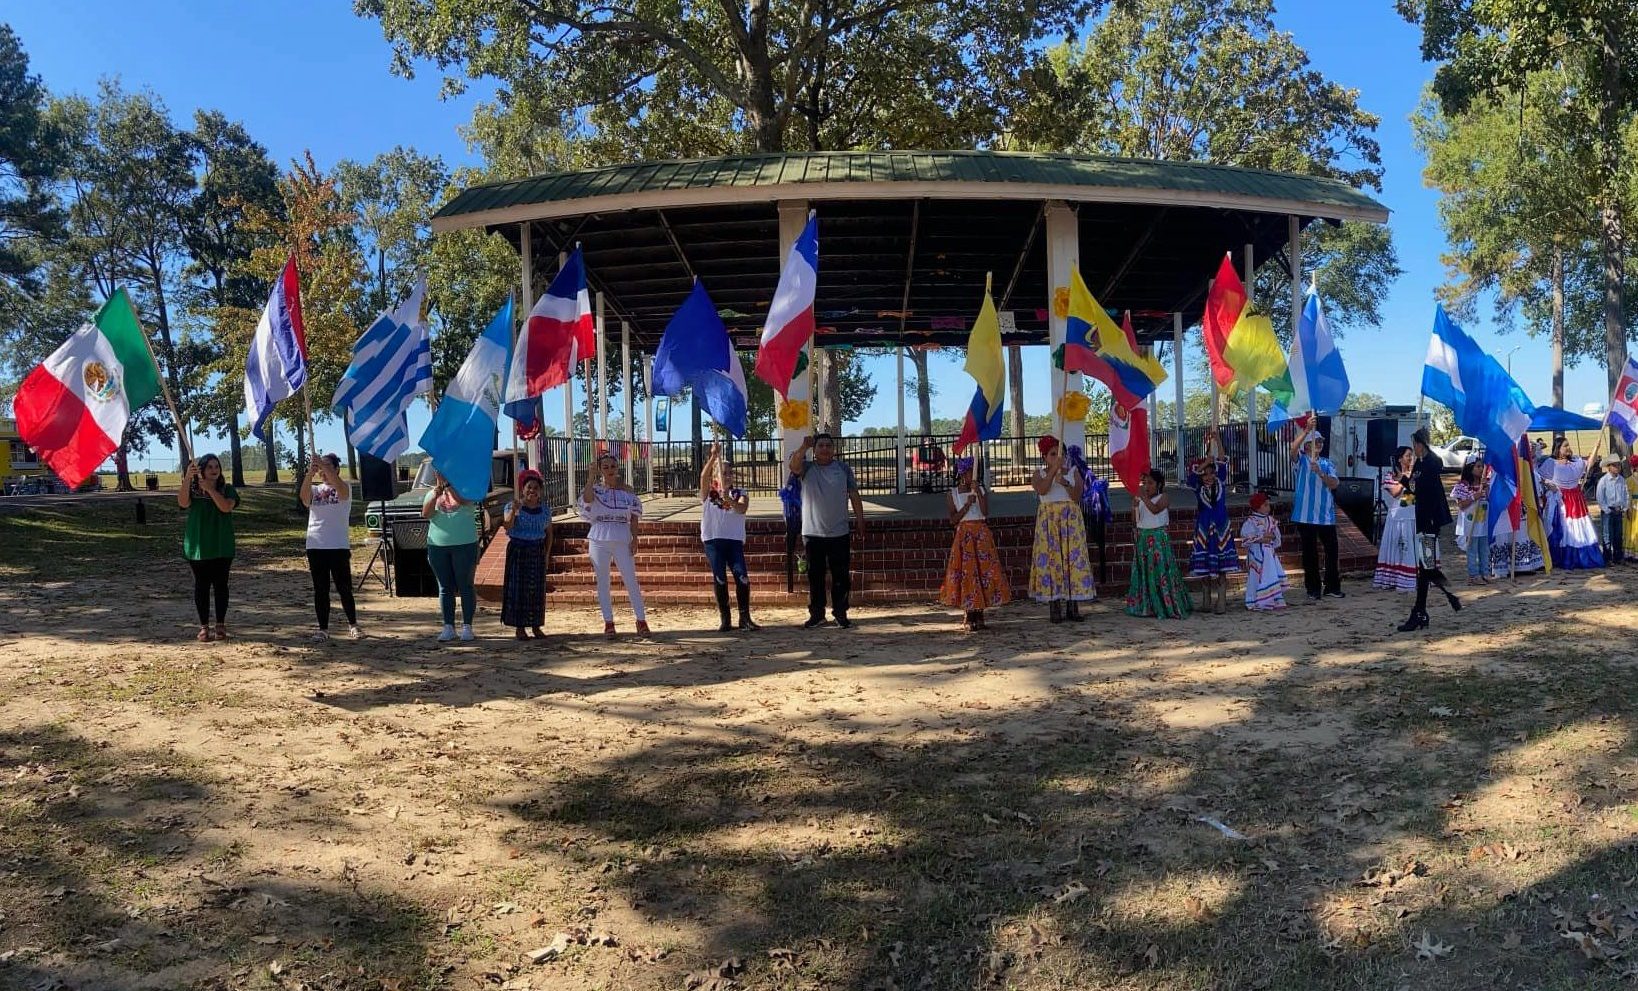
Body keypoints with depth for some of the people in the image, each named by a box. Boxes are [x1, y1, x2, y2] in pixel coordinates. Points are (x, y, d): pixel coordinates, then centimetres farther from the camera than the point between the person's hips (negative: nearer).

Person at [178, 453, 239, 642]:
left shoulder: (227, 490, 2)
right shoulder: (193, 489, 3)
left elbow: (226, 507, -17)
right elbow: (183, 503, -18)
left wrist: (210, 489, -20)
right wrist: (187, 477, -27)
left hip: (221, 547, 0)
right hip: (197, 546, 1)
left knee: (220, 585, 3)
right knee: (201, 585, 4)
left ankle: (221, 626, 11)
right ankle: (204, 627, 10)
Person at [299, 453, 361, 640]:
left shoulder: (345, 488, 1)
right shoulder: (315, 489, 10)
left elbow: (340, 487, -24)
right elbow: (304, 497, -14)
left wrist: (324, 465, -35)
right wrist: (310, 474, -31)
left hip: (339, 547, -3)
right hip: (315, 547, 3)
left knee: (344, 588, 1)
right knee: (320, 590, 5)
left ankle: (353, 625, 17)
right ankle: (323, 628, 12)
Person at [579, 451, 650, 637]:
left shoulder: (627, 490, 4)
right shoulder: (596, 489, 2)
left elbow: (634, 517, 4)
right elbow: (587, 498, -22)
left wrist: (634, 539, -5)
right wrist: (591, 476, -20)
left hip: (622, 540, -1)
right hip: (599, 540, 1)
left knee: (631, 581, -2)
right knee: (603, 582, 6)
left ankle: (641, 621, 4)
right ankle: (608, 622, 13)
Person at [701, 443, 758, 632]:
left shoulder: (740, 494, 9)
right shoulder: (709, 493, 8)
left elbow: (742, 508, -12)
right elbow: (703, 476, -11)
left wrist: (729, 501, -33)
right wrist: (714, 456, -25)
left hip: (734, 539, 0)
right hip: (712, 539, 0)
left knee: (742, 576, -10)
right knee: (719, 579, 0)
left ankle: (745, 618, 0)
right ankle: (725, 619, 8)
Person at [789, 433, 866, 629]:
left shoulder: (843, 469, 5)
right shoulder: (807, 468, 3)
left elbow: (854, 496, 6)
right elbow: (793, 467, -20)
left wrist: (860, 521, 2)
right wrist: (804, 446, -24)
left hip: (840, 533, 0)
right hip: (812, 533, 0)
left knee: (841, 576, 4)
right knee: (815, 576, 6)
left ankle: (840, 613, 15)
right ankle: (817, 614, 16)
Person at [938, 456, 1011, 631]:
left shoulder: (982, 490, 5)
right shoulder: (953, 493, 3)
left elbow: (986, 513, -9)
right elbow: (953, 520, -3)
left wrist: (977, 492, -15)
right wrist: (967, 505, -13)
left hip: (982, 535, 1)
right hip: (964, 535, -1)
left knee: (983, 571, -1)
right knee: (966, 574, -3)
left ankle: (979, 617, 7)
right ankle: (968, 619, 3)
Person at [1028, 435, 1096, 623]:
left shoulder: (1073, 473, 9)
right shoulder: (1039, 474, 7)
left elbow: (1077, 497, -4)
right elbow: (1042, 490, -16)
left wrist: (1065, 483, -19)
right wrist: (1053, 470, -23)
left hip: (1071, 521, 1)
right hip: (1048, 521, -1)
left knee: (1073, 559, -4)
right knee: (1050, 559, -6)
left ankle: (1072, 606, -1)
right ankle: (1054, 607, -4)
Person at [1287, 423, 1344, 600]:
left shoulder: (1327, 463, 11)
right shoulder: (1301, 460, 3)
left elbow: (1334, 484, -3)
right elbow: (1293, 448, -20)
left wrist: (1320, 473, -19)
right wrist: (1307, 430, -28)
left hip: (1326, 514, 3)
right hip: (1306, 514, -3)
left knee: (1332, 550, 5)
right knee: (1310, 552, 3)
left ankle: (1332, 586, 17)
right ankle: (1313, 588, 12)